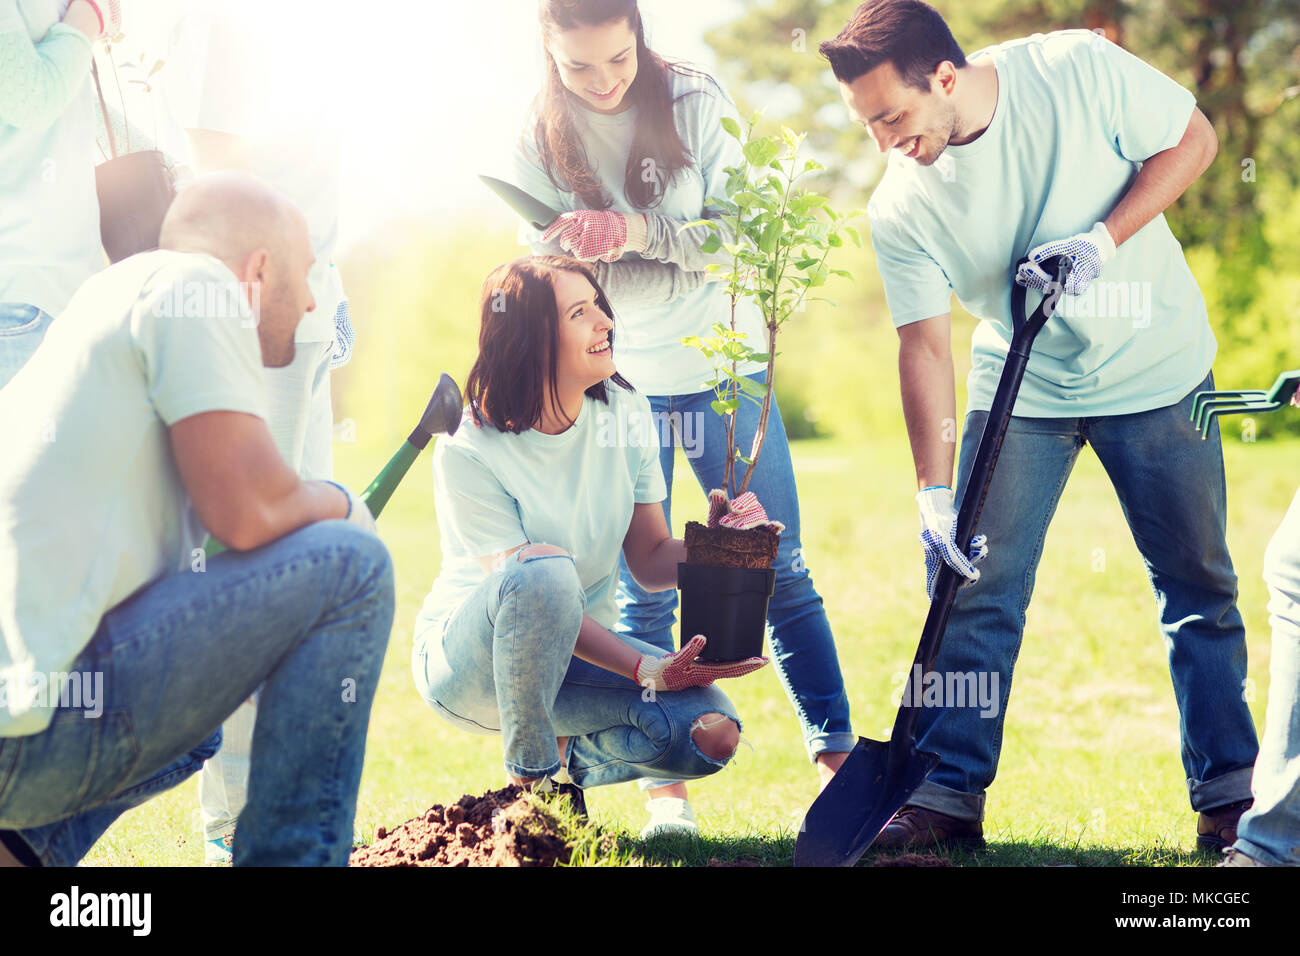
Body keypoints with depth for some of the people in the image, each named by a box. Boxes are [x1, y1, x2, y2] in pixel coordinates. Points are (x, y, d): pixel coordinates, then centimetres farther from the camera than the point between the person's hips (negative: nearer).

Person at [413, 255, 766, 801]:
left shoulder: (626, 417, -4)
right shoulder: (467, 453, -21)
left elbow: (650, 560, 0)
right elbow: (532, 588, -25)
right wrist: (645, 670, -35)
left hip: (579, 651, 5)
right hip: (464, 660, -5)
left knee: (710, 732, -22)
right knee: (546, 569, -39)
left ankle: (561, 757, 8)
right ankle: (529, 776, -19)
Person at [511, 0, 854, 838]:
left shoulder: (696, 103, -7)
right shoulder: (541, 142, -2)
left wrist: (635, 229, -26)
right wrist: (580, 248, -23)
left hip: (723, 367, -1)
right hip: (616, 382, 1)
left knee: (780, 570, 2)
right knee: (641, 593, 2)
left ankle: (838, 757, 9)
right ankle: (666, 786, 9)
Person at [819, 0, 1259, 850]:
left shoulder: (1077, 70, -21)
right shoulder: (900, 208, -16)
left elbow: (1192, 140, -9)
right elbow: (925, 343, -14)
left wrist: (1105, 239, -23)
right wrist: (935, 492, -21)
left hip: (1157, 369, -1)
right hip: (1020, 389, 1)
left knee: (1198, 585, 5)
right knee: (976, 588, -4)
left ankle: (1228, 795, 16)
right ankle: (947, 795, 4)